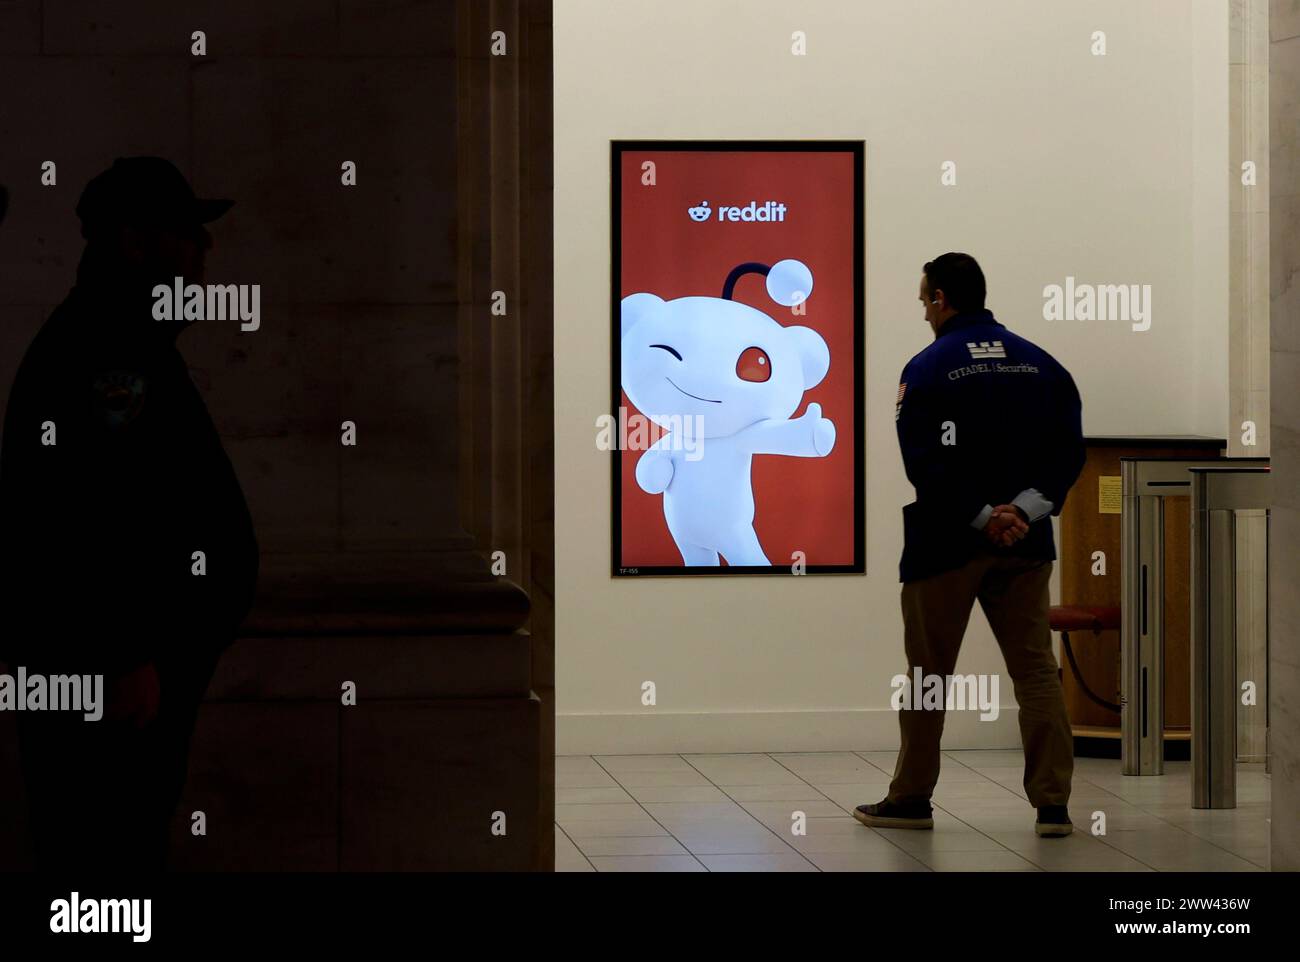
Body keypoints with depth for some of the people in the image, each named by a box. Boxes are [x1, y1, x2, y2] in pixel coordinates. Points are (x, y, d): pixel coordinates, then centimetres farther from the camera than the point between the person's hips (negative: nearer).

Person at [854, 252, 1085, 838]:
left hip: (946, 544, -3)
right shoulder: (1041, 364, 7)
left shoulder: (926, 369, -8)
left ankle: (911, 798, 17)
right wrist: (1024, 509, -8)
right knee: (1036, 668, 5)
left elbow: (924, 462, -16)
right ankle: (1053, 803, -1)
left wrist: (981, 518, -11)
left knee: (928, 670, 8)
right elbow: (1068, 449, 0)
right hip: (1024, 544, 4)